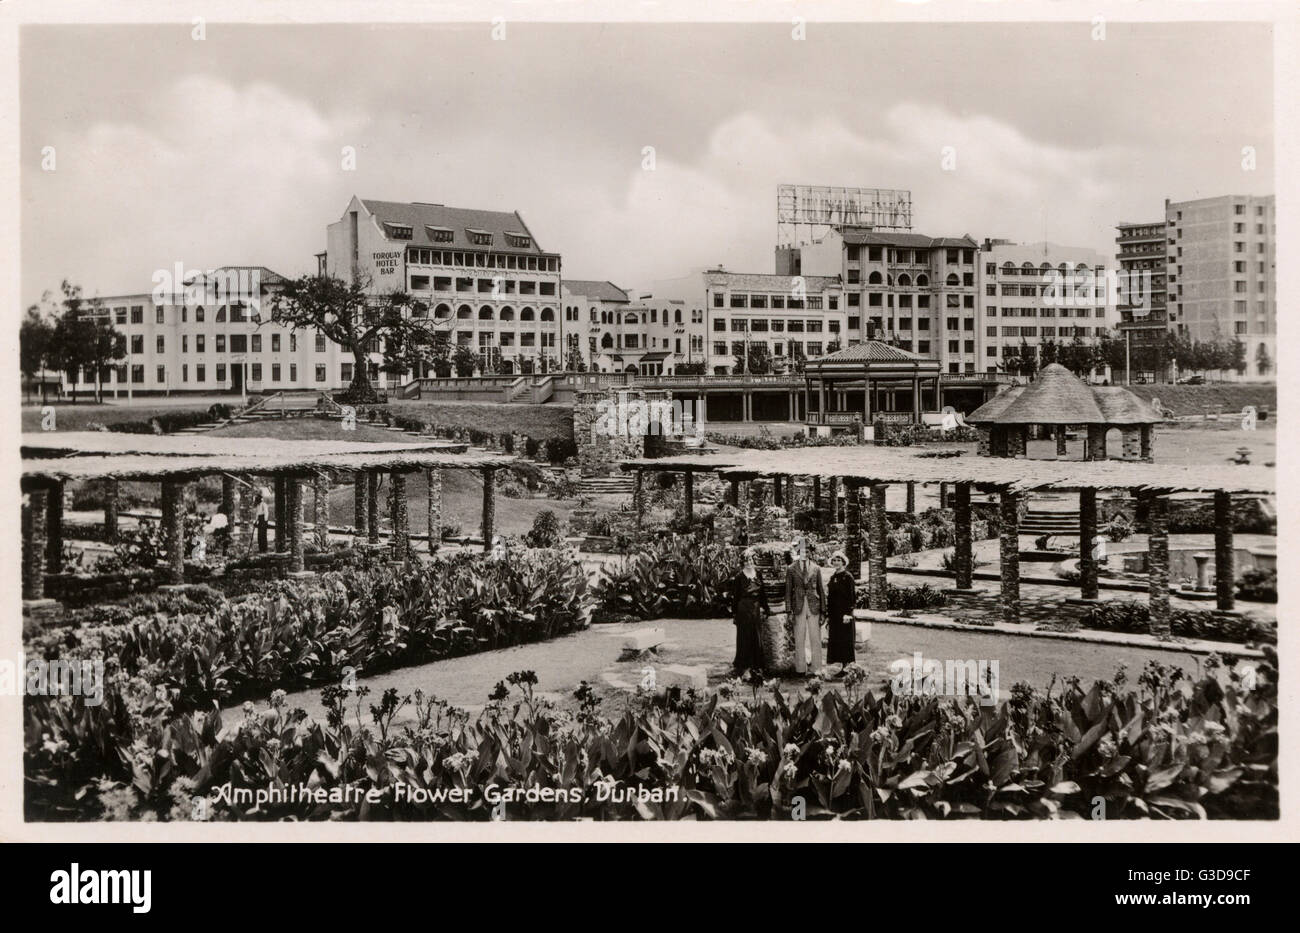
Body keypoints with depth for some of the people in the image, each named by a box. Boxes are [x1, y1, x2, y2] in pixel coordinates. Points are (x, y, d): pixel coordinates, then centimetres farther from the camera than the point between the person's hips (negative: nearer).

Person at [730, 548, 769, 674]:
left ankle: (756, 665, 16)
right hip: (743, 608, -4)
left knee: (757, 637, 7)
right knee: (744, 637, 0)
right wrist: (734, 615, -7)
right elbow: (734, 596, -5)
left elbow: (762, 593, 12)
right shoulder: (739, 576, -6)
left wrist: (765, 610, 11)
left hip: (756, 608, 4)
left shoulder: (758, 574, 7)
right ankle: (744, 665, 7)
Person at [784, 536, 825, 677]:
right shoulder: (791, 569, 5)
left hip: (814, 607, 1)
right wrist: (789, 610, -2)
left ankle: (816, 669, 4)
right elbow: (788, 591, 5)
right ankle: (800, 669, 9)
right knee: (799, 639, 2)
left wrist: (823, 611, 5)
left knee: (815, 638, 0)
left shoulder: (816, 568, 7)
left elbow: (821, 590, 9)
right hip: (799, 606, 0)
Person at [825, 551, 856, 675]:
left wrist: (848, 613, -17)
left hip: (844, 614, -7)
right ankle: (839, 667, 11)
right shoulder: (833, 578, 14)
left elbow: (851, 596, -11)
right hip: (834, 615, 7)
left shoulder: (848, 577, -7)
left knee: (845, 640, -3)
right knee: (834, 640, 6)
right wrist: (828, 615, 14)